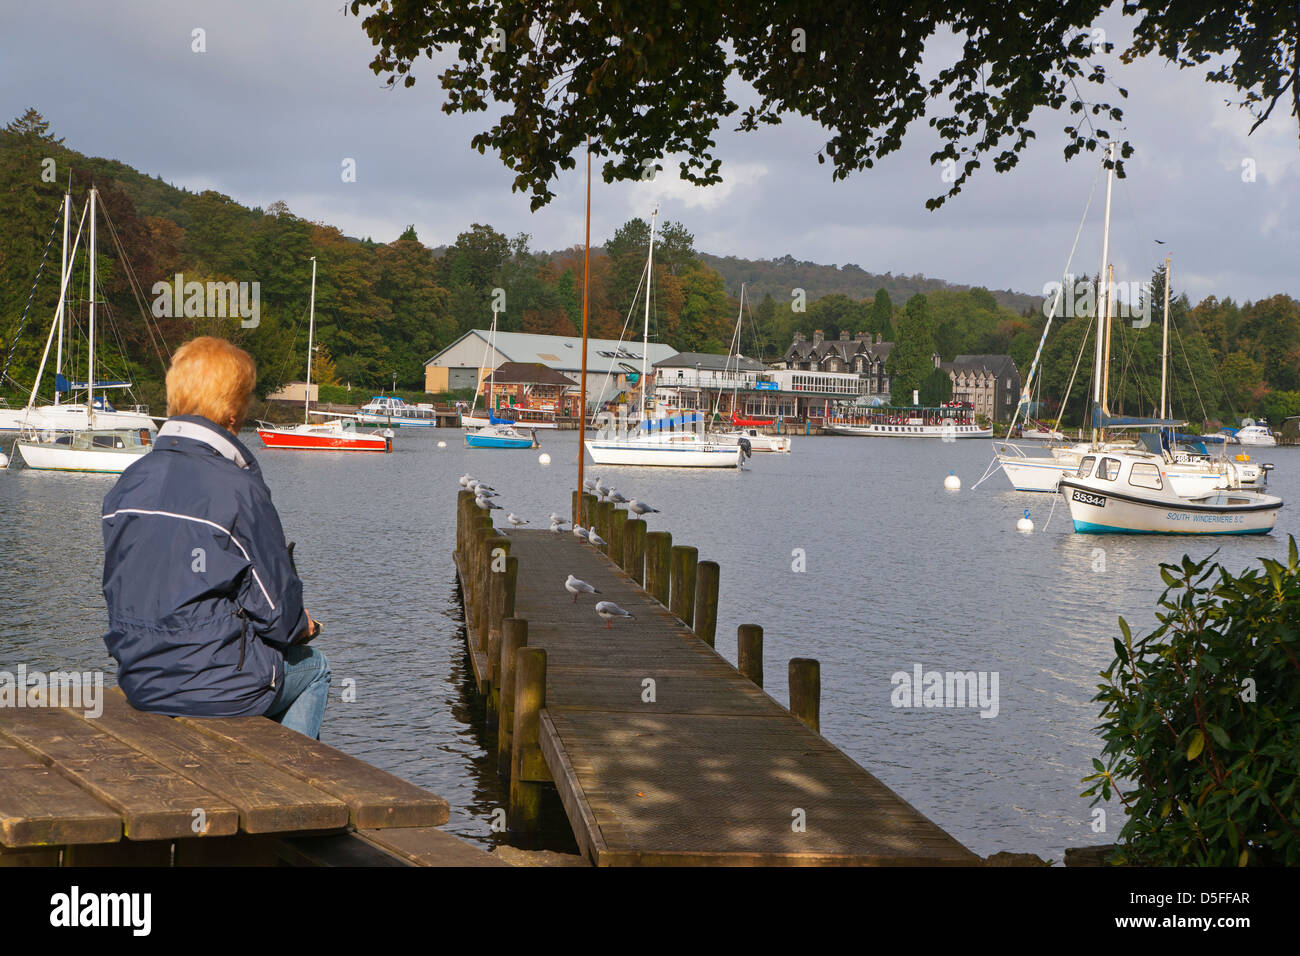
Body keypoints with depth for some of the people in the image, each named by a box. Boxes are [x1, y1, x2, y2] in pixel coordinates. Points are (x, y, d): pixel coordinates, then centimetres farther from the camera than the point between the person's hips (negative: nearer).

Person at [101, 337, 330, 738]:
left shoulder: (130, 483, 0)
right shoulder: (238, 489, -19)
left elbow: (119, 589, 11)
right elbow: (278, 611, -14)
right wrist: (303, 626, 9)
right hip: (218, 685, -6)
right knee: (313, 666, 24)